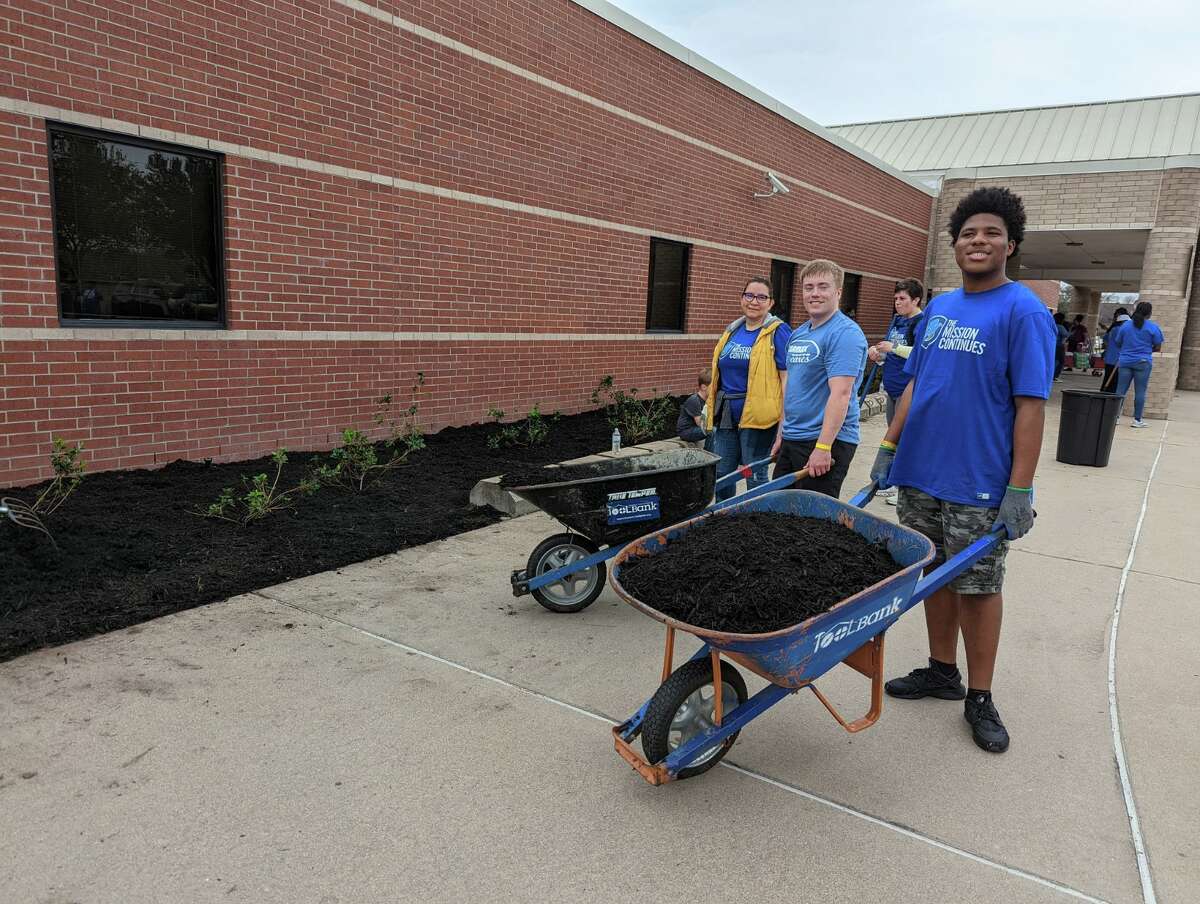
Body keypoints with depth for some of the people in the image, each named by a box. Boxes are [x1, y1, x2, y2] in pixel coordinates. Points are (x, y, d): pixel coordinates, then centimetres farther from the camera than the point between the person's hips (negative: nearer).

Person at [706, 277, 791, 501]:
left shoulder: (777, 331, -8)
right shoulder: (732, 330, 12)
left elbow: (787, 379, -12)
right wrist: (713, 411, 18)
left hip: (757, 416, -6)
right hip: (726, 415, 7)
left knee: (755, 475, 4)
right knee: (720, 474, 13)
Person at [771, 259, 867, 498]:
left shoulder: (845, 333, -13)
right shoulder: (798, 334, 14)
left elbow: (840, 393, -22)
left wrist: (823, 447, -27)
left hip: (827, 442, -8)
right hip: (791, 440, 8)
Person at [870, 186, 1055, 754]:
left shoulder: (1023, 312, -9)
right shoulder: (938, 308, 10)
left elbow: (1030, 405, -13)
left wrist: (1019, 490, -17)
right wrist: (890, 447, 11)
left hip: (978, 484, -5)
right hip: (920, 473, 6)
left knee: (978, 586, 5)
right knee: (935, 575, 15)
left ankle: (979, 698, 19)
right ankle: (941, 672, 31)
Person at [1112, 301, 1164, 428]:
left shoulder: (1125, 325, 4)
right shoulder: (1153, 327, -3)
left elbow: (1118, 343, 10)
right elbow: (1157, 347, 1)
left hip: (1125, 361, 3)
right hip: (1143, 362, -3)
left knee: (1121, 390, 4)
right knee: (1140, 391, 1)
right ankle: (1137, 420, 3)